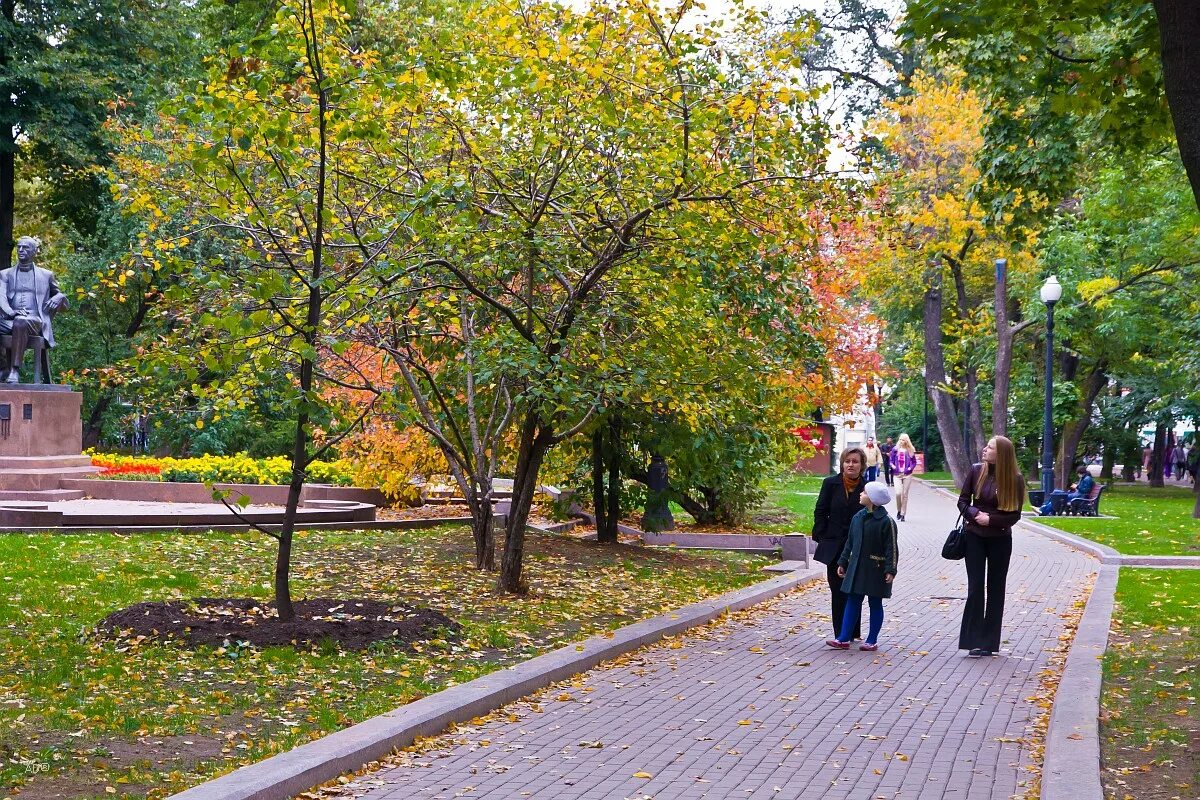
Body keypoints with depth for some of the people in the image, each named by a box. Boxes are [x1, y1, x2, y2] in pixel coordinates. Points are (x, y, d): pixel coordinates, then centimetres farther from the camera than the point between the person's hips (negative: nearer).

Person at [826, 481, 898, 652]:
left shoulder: (886, 521, -13)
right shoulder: (858, 518, 6)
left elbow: (891, 548, -12)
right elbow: (850, 542, 14)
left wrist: (890, 570, -17)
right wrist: (843, 562, 14)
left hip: (876, 569, -6)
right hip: (856, 567, 6)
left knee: (875, 603, 5)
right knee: (852, 601, 6)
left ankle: (872, 641, 13)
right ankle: (844, 639, 7)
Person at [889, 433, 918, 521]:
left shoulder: (910, 451, 3)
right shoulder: (895, 450, 4)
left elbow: (914, 462, 10)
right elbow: (891, 460, 10)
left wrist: (910, 468, -8)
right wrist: (892, 465, -10)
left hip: (907, 474, 0)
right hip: (897, 474, 0)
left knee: (905, 494, 1)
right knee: (898, 493, -15)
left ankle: (903, 514, 10)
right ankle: (899, 511, 9)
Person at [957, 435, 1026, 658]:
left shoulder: (1015, 479, -9)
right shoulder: (976, 471, -4)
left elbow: (1015, 515, -7)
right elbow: (963, 501, 1)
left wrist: (991, 519, -20)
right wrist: (975, 514, -17)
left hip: (1000, 539, -1)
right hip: (975, 537, 1)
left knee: (995, 589, 7)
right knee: (975, 587, -1)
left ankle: (989, 642, 13)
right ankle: (974, 641, 1)